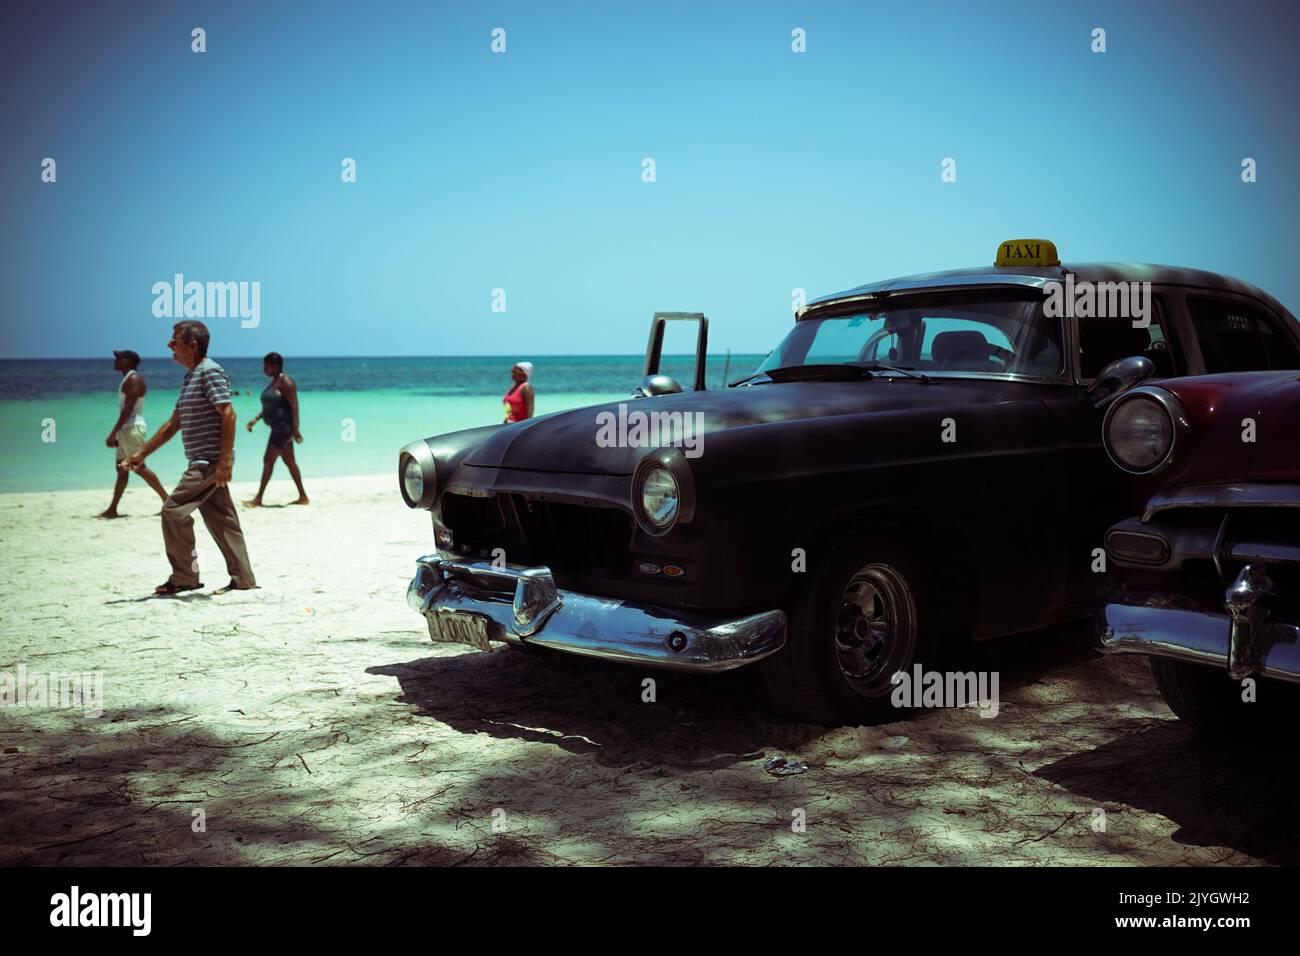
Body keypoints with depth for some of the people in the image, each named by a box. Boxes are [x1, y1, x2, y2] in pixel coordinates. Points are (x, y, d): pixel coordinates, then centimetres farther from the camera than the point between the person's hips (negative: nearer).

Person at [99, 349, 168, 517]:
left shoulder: (134, 379, -14)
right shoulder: (128, 379, 17)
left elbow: (128, 409, -21)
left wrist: (113, 433, -22)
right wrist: (116, 434, 20)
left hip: (133, 428, -10)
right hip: (127, 429, 10)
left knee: (139, 467, -7)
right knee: (121, 469, 8)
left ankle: (167, 499, -2)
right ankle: (112, 509, 9)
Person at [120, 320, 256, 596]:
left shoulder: (210, 372, -12)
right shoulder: (190, 377, 19)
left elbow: (228, 415, -20)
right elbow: (174, 423, 23)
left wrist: (225, 461, -25)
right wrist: (141, 454, 23)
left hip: (210, 461, -10)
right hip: (202, 463, 10)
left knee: (174, 510, -9)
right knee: (220, 520, 9)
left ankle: (184, 577, -1)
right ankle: (243, 579, 12)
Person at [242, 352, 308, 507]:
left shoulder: (285, 382, -14)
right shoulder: (274, 382, 16)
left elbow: (294, 405, -20)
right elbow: (270, 405, 25)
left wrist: (295, 428, -25)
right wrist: (256, 419, 17)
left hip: (284, 425, -10)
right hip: (278, 426, 10)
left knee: (268, 460, -9)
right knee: (290, 462, 11)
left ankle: (258, 498, -6)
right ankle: (303, 497, 14)